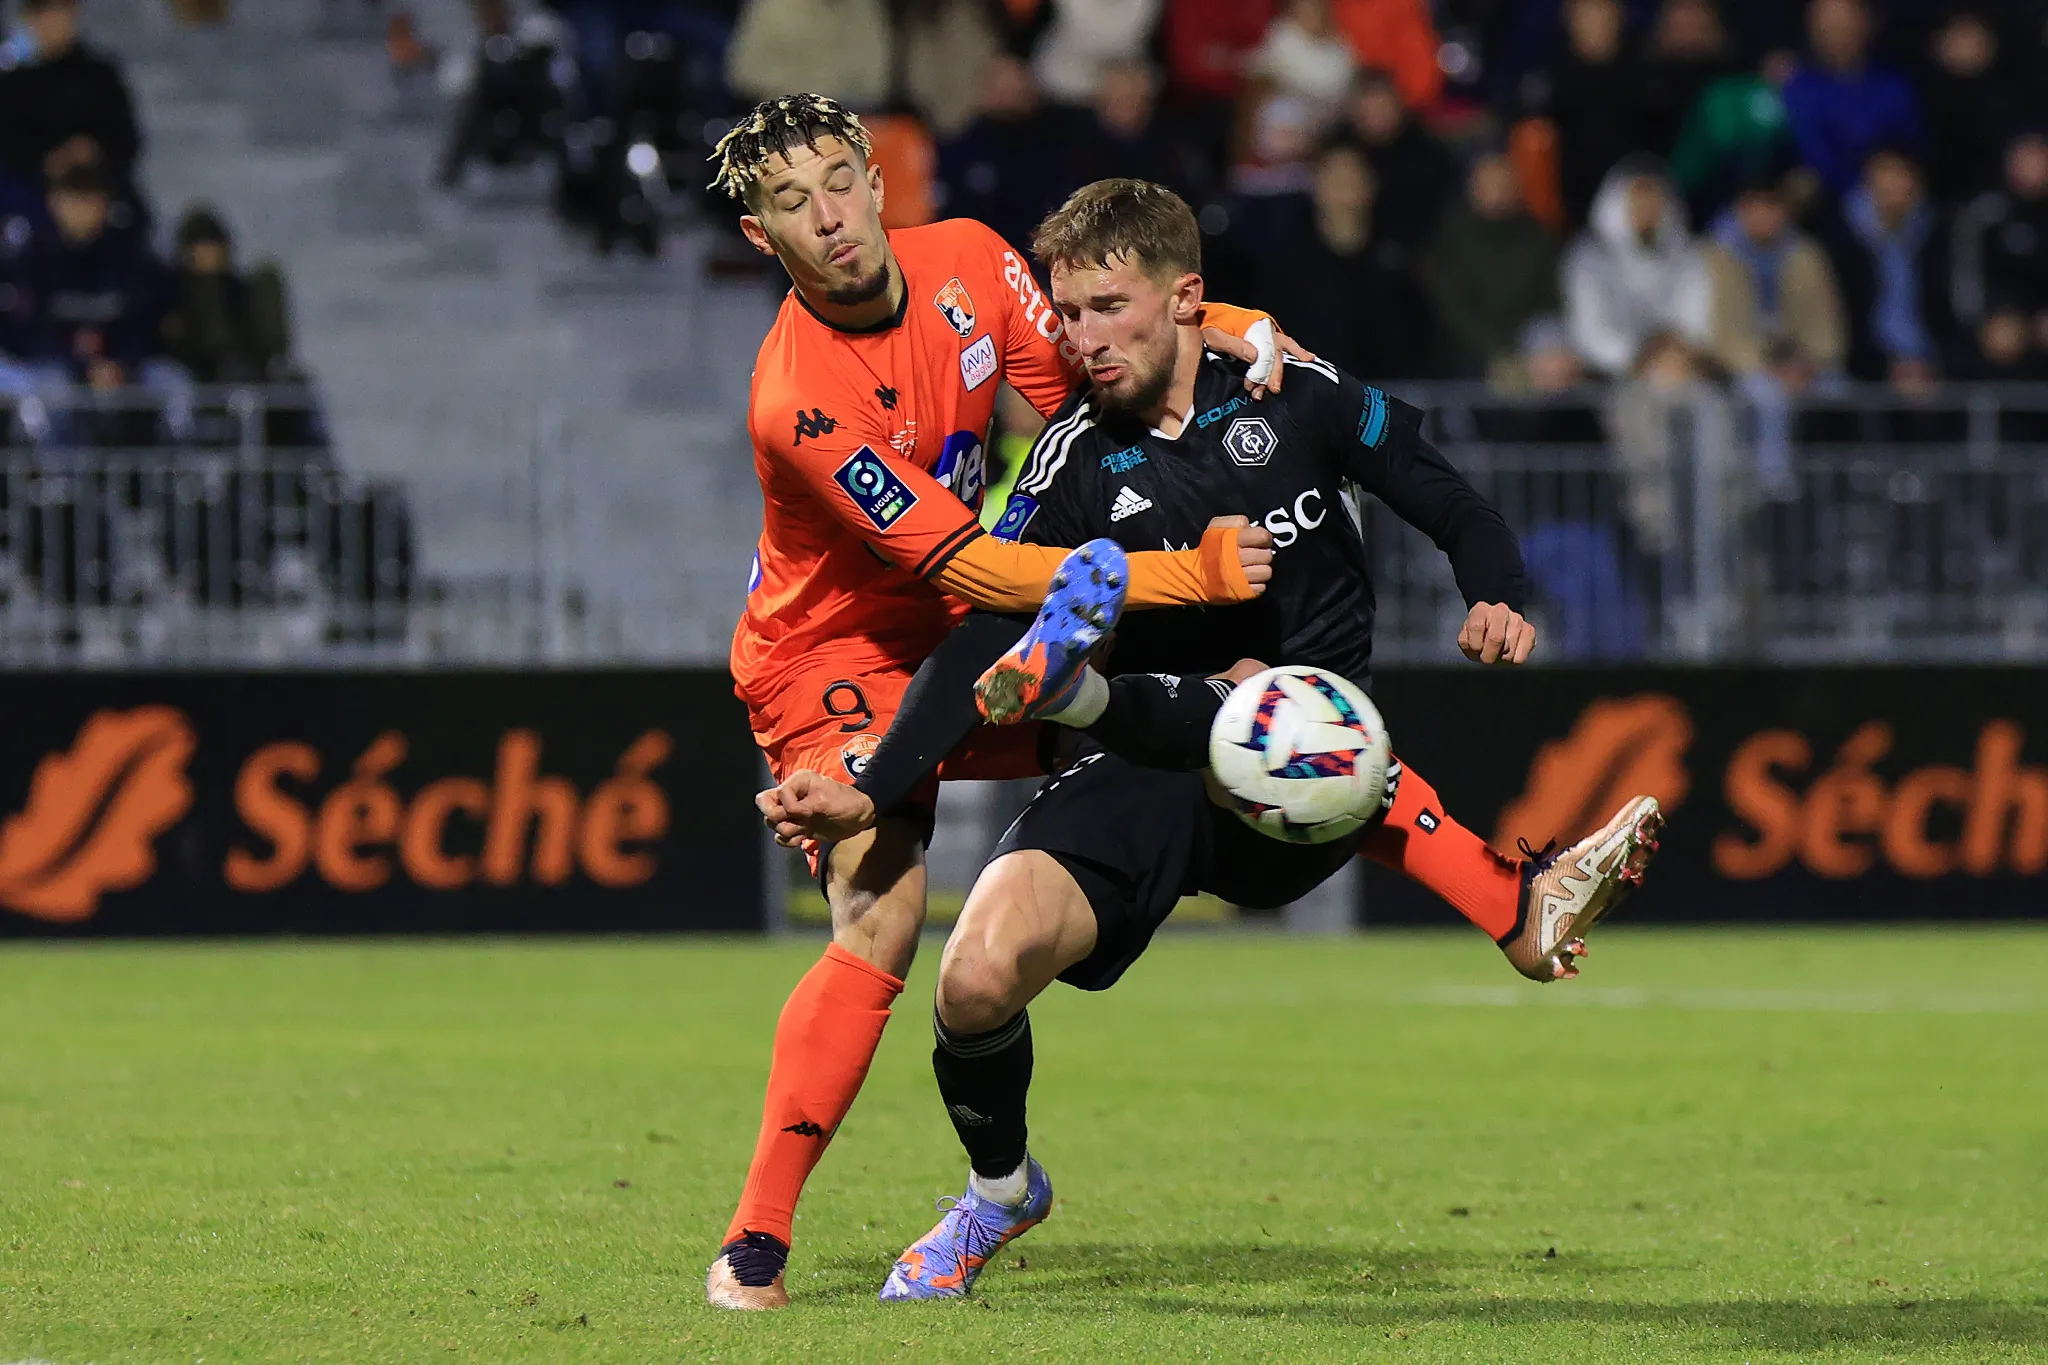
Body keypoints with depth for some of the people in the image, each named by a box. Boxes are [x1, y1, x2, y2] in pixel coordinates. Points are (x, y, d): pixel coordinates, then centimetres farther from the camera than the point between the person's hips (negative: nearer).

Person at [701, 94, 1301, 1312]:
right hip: (827, 656, -7)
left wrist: (1226, 330, -13)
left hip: (952, 640, 7)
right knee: (882, 925, -24)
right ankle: (756, 1245, -19)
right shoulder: (800, 398, -30)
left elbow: (1079, 377, 7)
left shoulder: (968, 259, -10)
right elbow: (976, 569, -32)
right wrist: (1193, 575, -33)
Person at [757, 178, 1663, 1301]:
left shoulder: (1292, 398, -1)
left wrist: (1496, 601, -18)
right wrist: (870, 794, -14)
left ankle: (1522, 906, -32)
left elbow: (1458, 514, 5)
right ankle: (1000, 1190, 13)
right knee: (979, 977, -20)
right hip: (1148, 768, 1)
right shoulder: (1072, 465, 0)